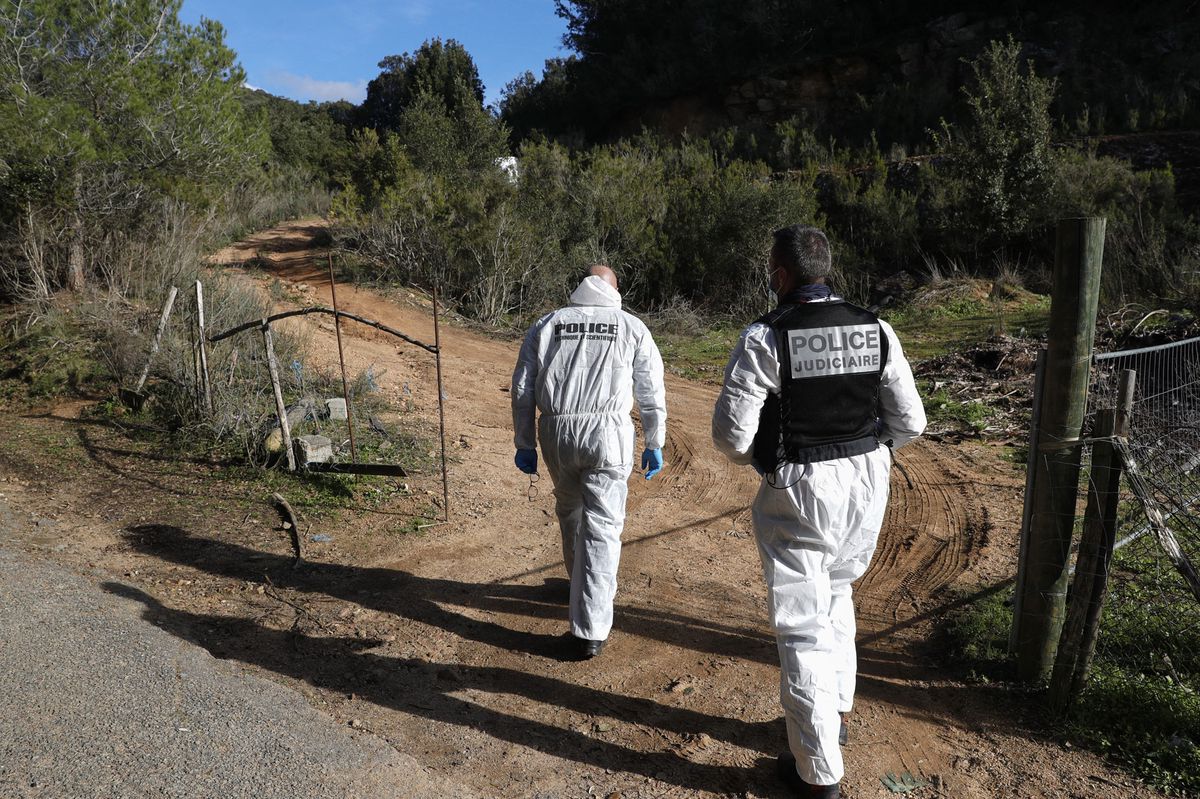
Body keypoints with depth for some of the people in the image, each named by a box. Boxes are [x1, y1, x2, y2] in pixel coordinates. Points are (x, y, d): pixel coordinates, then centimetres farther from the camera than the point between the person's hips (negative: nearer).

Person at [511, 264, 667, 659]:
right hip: (608, 434, -2)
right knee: (602, 528, 2)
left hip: (557, 434, 2)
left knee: (570, 513, 24)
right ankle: (591, 631, 1)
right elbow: (652, 392, 6)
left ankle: (584, 587, 46)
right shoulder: (632, 327, 8)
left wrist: (524, 443, 13)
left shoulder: (547, 324, 11)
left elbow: (522, 387, 8)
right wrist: (654, 444, 13)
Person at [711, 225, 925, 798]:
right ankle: (837, 713, 41)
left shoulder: (765, 337, -16)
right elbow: (909, 421, 1)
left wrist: (756, 458, 6)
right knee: (835, 596, 28)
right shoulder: (876, 330, -1)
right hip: (866, 486, 6)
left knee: (802, 625, 7)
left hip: (798, 493, -5)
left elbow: (730, 432, -16)